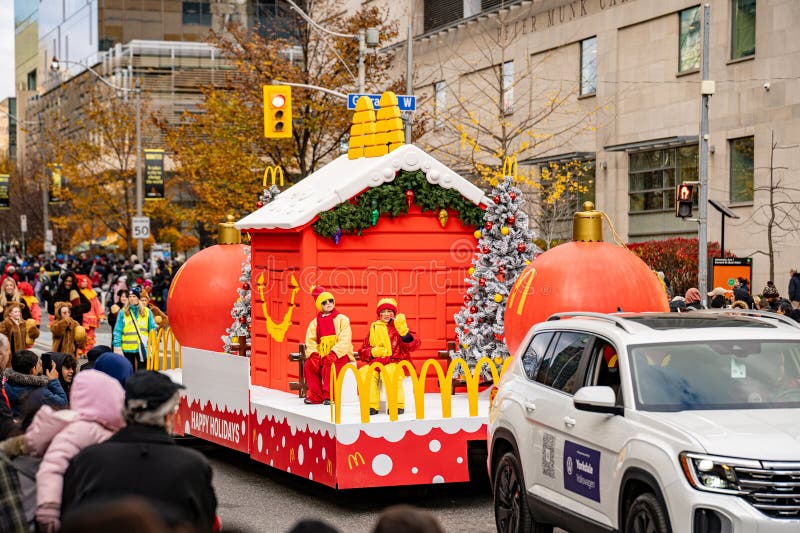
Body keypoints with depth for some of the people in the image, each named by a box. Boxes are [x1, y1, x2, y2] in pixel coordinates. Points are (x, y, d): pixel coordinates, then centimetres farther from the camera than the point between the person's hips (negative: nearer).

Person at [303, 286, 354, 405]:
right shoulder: (315, 323, 16)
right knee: (308, 365, -24)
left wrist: (333, 353, -23)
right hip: (321, 355, 4)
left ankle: (328, 395, -26)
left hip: (340, 355, -4)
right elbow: (310, 342, 7)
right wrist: (313, 354, -14)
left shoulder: (342, 319, 4)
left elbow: (344, 341, -8)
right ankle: (316, 395, -17)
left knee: (329, 365, -35)